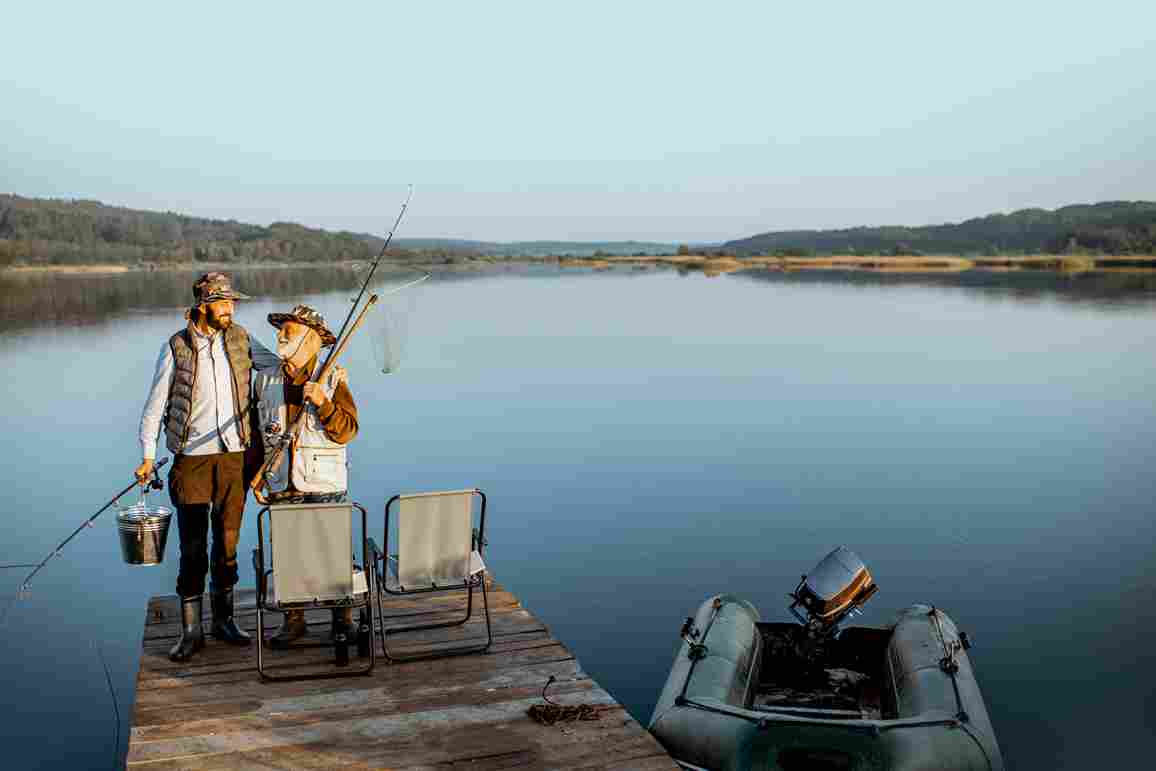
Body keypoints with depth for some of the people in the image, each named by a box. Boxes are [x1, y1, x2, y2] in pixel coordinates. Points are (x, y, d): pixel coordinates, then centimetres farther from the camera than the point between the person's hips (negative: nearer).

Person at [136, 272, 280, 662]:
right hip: (192, 457, -2)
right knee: (192, 545, 0)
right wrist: (148, 457, -4)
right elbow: (155, 406, 1)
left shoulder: (240, 339, 5)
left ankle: (223, 619, 23)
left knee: (228, 541, 9)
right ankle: (191, 630, 10)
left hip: (234, 455, 3)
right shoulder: (176, 347, -2)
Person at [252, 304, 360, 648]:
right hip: (281, 485, 3)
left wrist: (323, 403, -24)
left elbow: (347, 431, -10)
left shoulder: (333, 378, -2)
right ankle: (293, 620, 20)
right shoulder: (265, 381, 10)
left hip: (324, 484, -3)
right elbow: (257, 431, 17)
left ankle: (342, 620, 15)